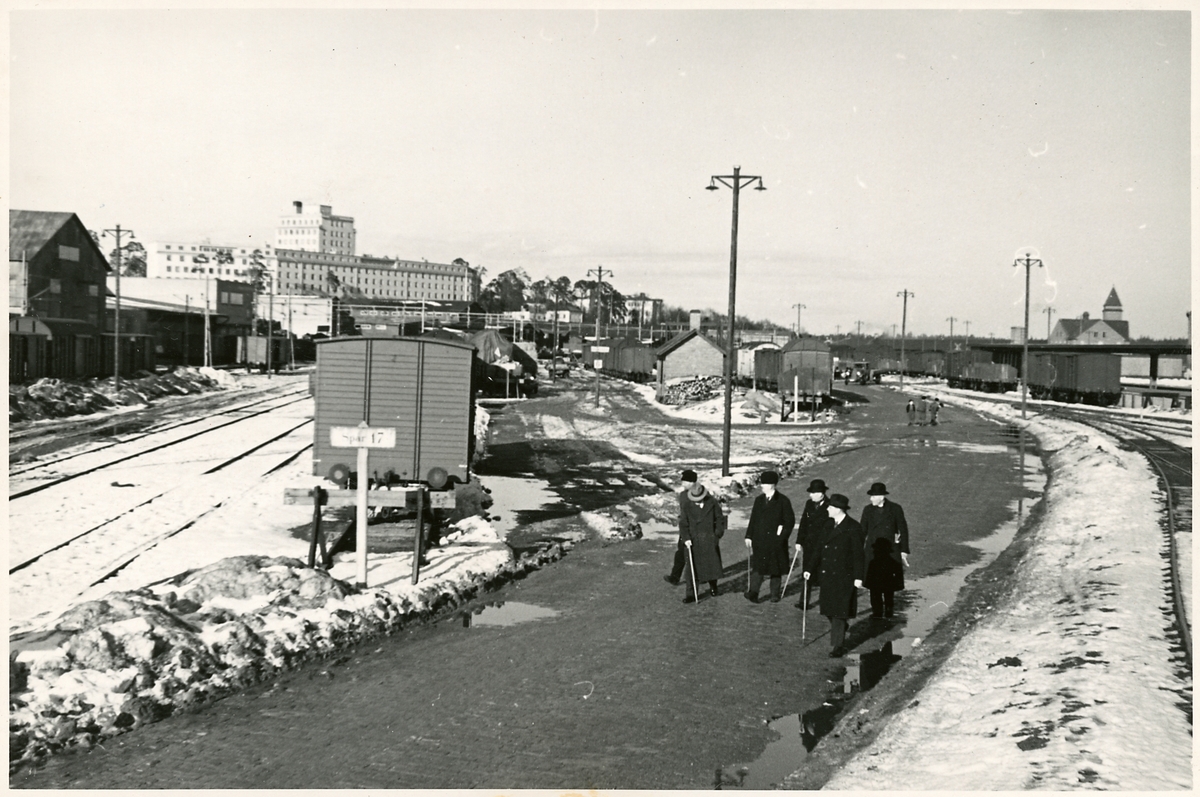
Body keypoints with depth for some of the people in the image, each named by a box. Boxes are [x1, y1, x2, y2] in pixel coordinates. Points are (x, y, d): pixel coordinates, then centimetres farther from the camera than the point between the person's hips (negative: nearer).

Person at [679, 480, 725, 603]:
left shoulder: (712, 502, -2)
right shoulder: (687, 505, -2)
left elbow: (720, 518, 5)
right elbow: (683, 523, -1)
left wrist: (718, 534, -1)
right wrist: (686, 538, -12)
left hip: (710, 540, 1)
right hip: (693, 541, -1)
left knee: (712, 564, 10)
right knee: (692, 567, -2)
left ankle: (713, 587, 34)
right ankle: (691, 594, 1)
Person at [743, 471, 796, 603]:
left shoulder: (783, 501, -6)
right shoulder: (759, 500, 8)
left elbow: (790, 521, -4)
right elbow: (753, 520, 9)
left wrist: (782, 536, -10)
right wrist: (749, 536, 3)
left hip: (776, 541, -3)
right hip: (759, 540, 3)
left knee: (776, 569, 8)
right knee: (757, 566, -2)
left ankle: (775, 594, 19)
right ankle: (752, 592, -1)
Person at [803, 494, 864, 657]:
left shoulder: (853, 527, -10)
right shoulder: (830, 527, 13)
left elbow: (858, 554, -11)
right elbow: (820, 549, 13)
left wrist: (858, 577, -15)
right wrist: (810, 569, 7)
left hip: (844, 577, -7)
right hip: (828, 576, 7)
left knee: (839, 611, -4)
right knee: (830, 610, 9)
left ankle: (838, 646, 4)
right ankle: (839, 639, 27)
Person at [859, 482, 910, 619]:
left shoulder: (895, 509, -2)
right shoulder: (868, 510, 5)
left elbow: (903, 530, 1)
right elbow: (862, 531, 9)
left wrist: (904, 551, -2)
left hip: (890, 552, -2)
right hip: (872, 552, 2)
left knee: (889, 585, 4)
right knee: (874, 586, 0)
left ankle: (889, 612, 18)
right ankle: (877, 613, 8)